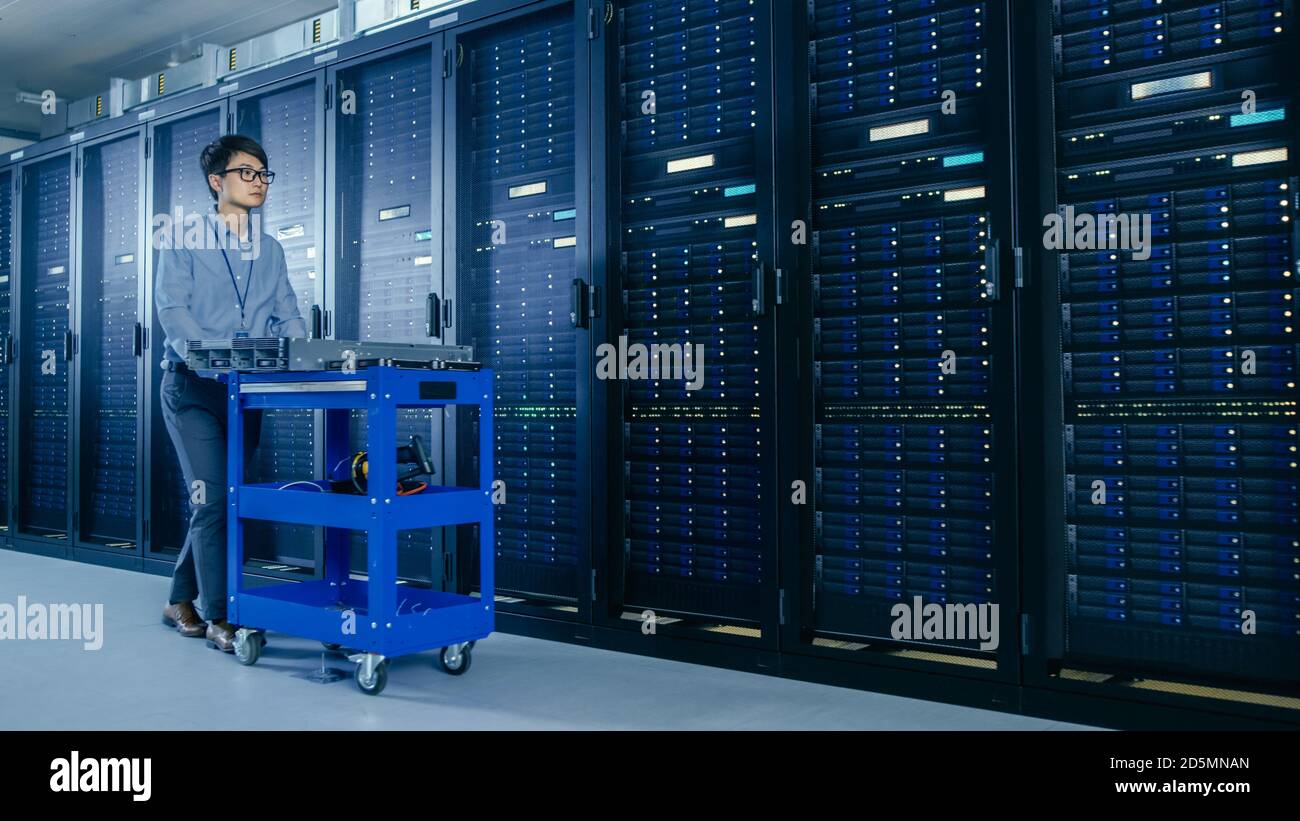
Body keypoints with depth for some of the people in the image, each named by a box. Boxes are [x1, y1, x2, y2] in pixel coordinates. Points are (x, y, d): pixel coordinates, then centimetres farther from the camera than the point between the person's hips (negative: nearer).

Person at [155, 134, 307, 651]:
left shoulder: (271, 251, 15)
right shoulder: (184, 243, 1)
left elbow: (287, 316, 8)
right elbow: (172, 308, -12)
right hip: (193, 386, -5)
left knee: (226, 501, 9)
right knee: (213, 498, -12)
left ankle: (181, 601, 25)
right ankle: (219, 616, -4)